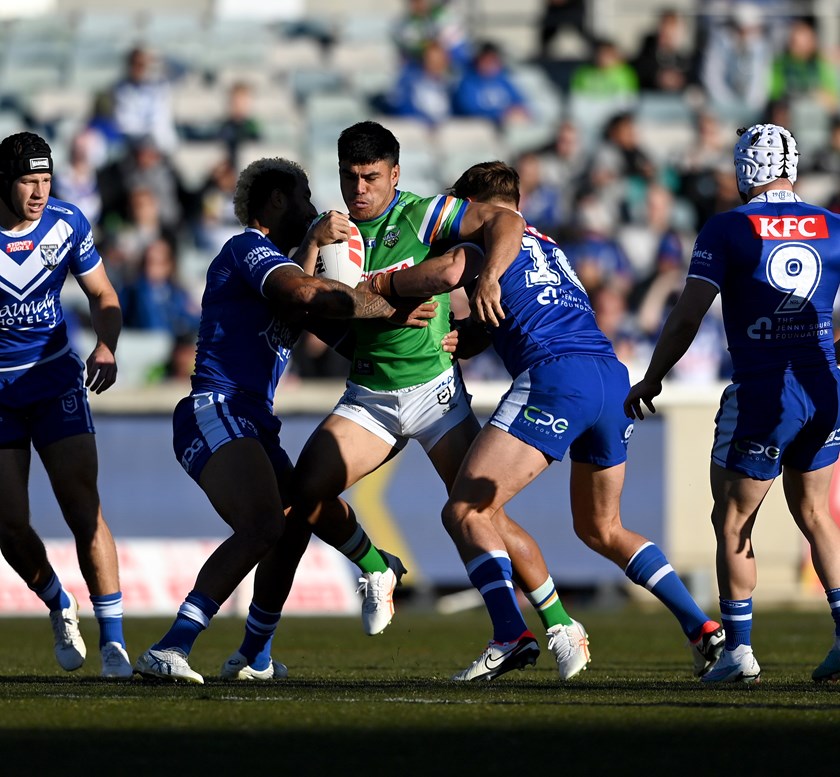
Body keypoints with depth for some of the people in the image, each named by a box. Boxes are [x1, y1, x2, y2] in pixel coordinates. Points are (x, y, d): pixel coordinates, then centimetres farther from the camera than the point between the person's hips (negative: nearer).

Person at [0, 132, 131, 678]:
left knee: (84, 510, -12)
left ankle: (113, 642, -10)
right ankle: (60, 607, 29)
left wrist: (106, 347, -14)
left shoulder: (67, 224, -8)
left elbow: (103, 295, 6)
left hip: (55, 379, 0)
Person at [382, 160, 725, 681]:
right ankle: (703, 628, 12)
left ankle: (511, 635, -24)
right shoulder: (550, 248, 34)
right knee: (600, 528, 24)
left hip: (556, 374, -8)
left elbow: (448, 272, -10)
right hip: (615, 378, 8)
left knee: (465, 512, -5)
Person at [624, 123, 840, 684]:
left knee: (733, 522, 9)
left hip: (761, 394, -4)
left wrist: (651, 380, 2)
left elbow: (688, 317, -10)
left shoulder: (727, 230, -6)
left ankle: (739, 651, 6)